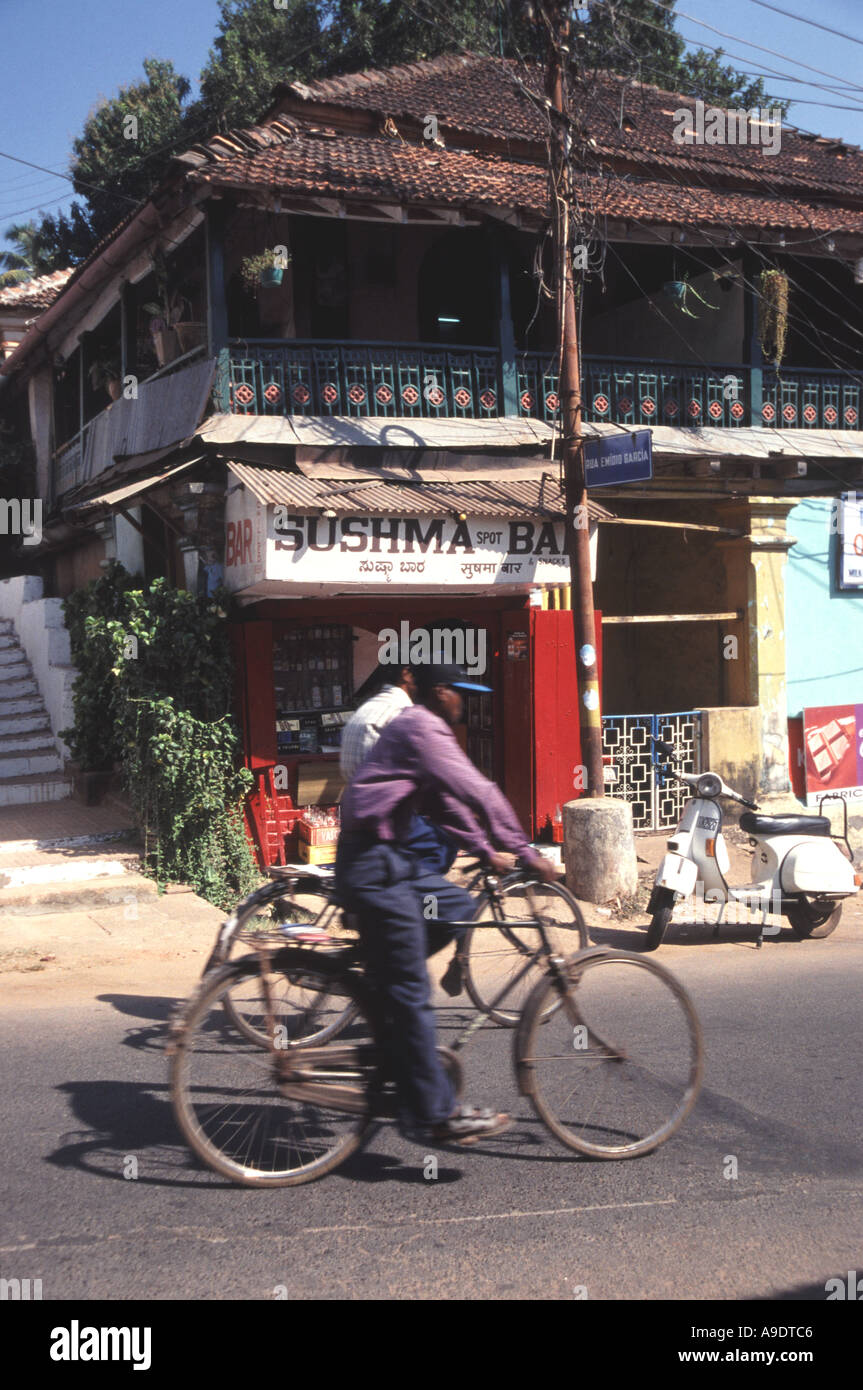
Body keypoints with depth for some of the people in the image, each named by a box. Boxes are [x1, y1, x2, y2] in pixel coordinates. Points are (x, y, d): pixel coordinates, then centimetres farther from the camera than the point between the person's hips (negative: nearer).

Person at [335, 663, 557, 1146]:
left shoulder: (415, 728, 20)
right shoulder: (423, 729, -12)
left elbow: (445, 802, 26)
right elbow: (477, 792, -18)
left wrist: (487, 853, 23)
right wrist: (526, 852, -15)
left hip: (389, 857, 10)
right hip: (372, 865, -10)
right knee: (412, 994, -8)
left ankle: (374, 976, 12)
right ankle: (435, 1115, -4)